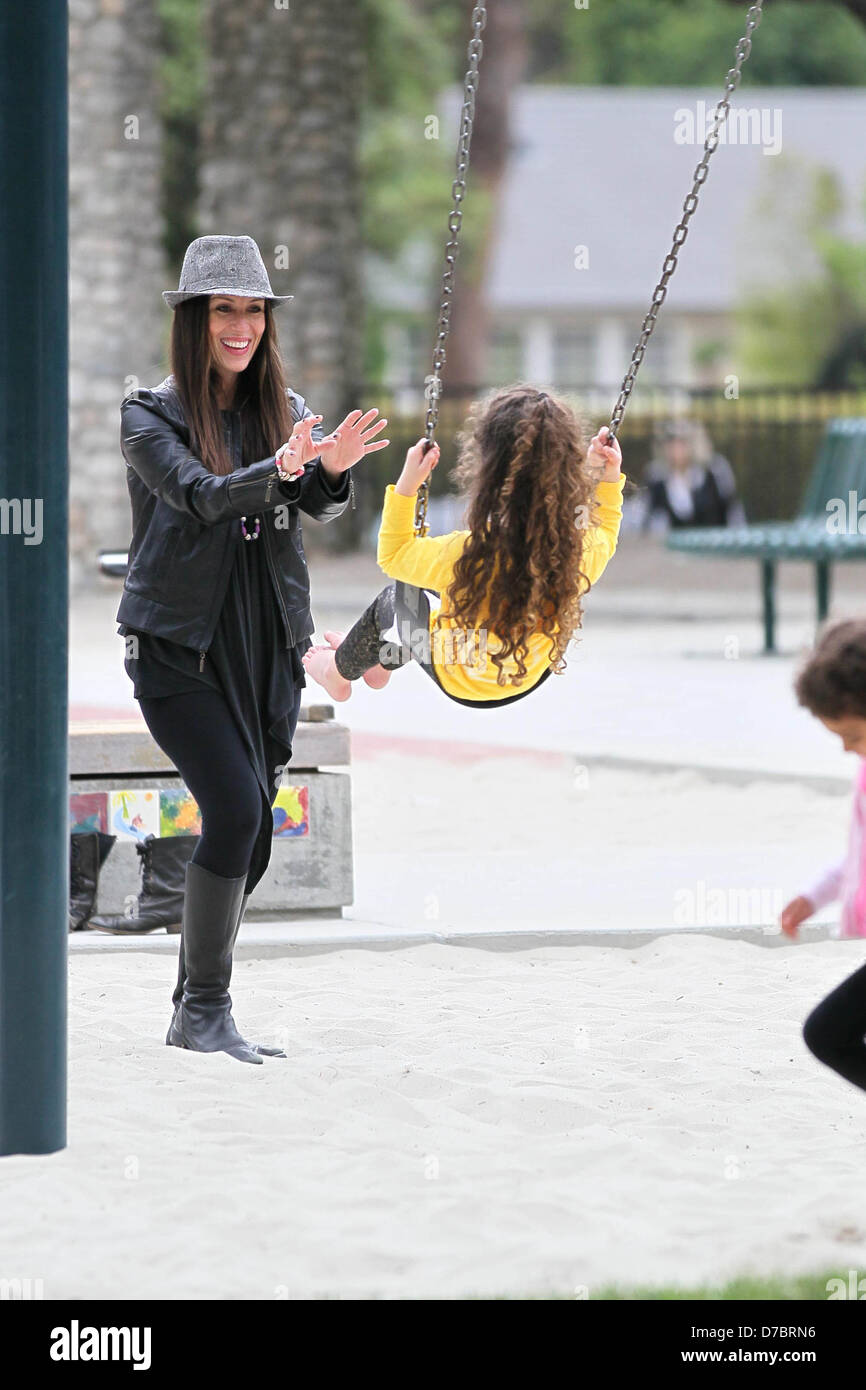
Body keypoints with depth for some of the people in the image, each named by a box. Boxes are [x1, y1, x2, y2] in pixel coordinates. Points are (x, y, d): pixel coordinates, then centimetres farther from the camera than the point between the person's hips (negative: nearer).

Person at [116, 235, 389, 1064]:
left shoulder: (283, 412, 9)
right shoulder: (150, 417, -3)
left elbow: (318, 505, -6)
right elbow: (199, 494, -20)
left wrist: (333, 470, -30)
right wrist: (279, 470, -38)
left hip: (266, 649, 5)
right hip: (178, 646, -5)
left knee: (249, 831, 5)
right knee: (236, 808, -19)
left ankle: (195, 1013, 18)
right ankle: (204, 1006, -9)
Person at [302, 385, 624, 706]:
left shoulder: (466, 555, -40)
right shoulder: (582, 550, -30)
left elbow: (392, 556, -19)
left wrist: (406, 484, -20)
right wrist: (610, 476, -3)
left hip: (458, 682, -4)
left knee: (395, 599, 24)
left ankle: (340, 670, 54)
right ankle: (383, 662, 57)